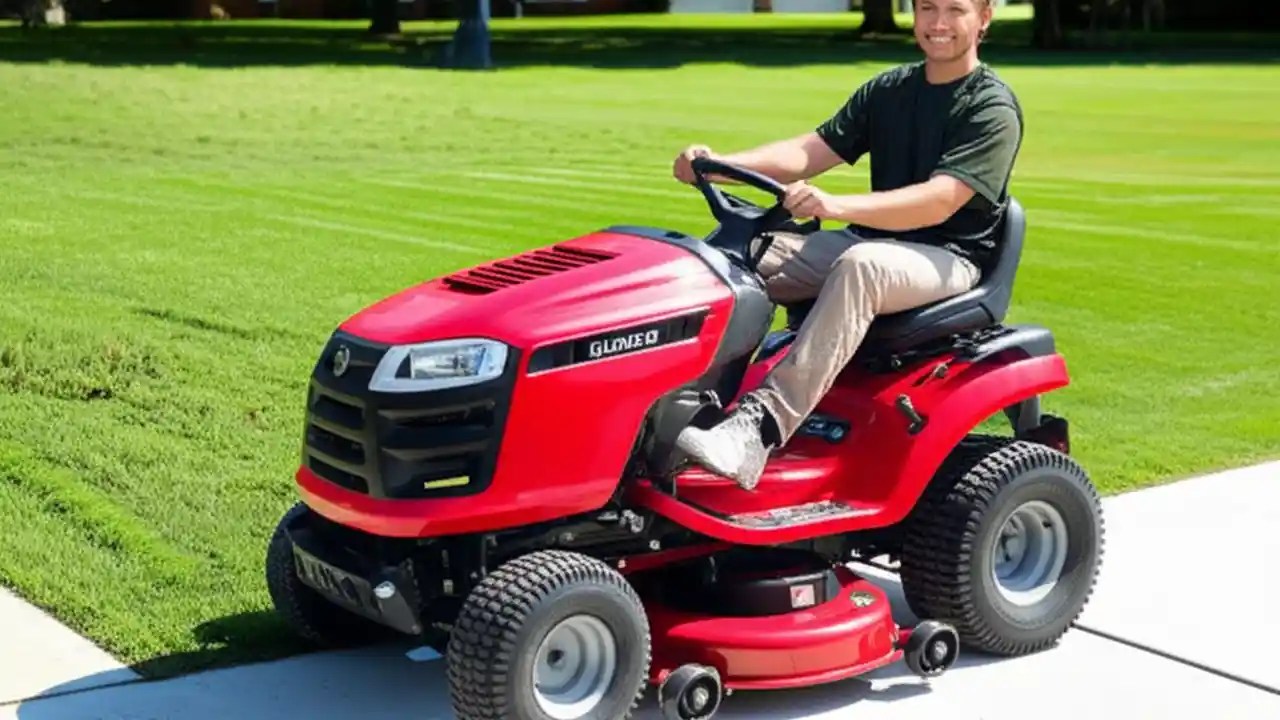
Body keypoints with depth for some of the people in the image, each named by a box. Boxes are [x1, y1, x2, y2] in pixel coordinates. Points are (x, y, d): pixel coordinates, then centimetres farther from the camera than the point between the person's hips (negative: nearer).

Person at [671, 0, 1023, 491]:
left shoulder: (992, 108, -9)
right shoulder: (887, 90, 12)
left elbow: (940, 201, -23)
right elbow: (809, 152, 4)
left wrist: (838, 205, -38)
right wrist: (719, 165, -14)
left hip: (950, 258, -7)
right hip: (872, 240, 7)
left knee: (859, 265, -38)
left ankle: (758, 429, -47)